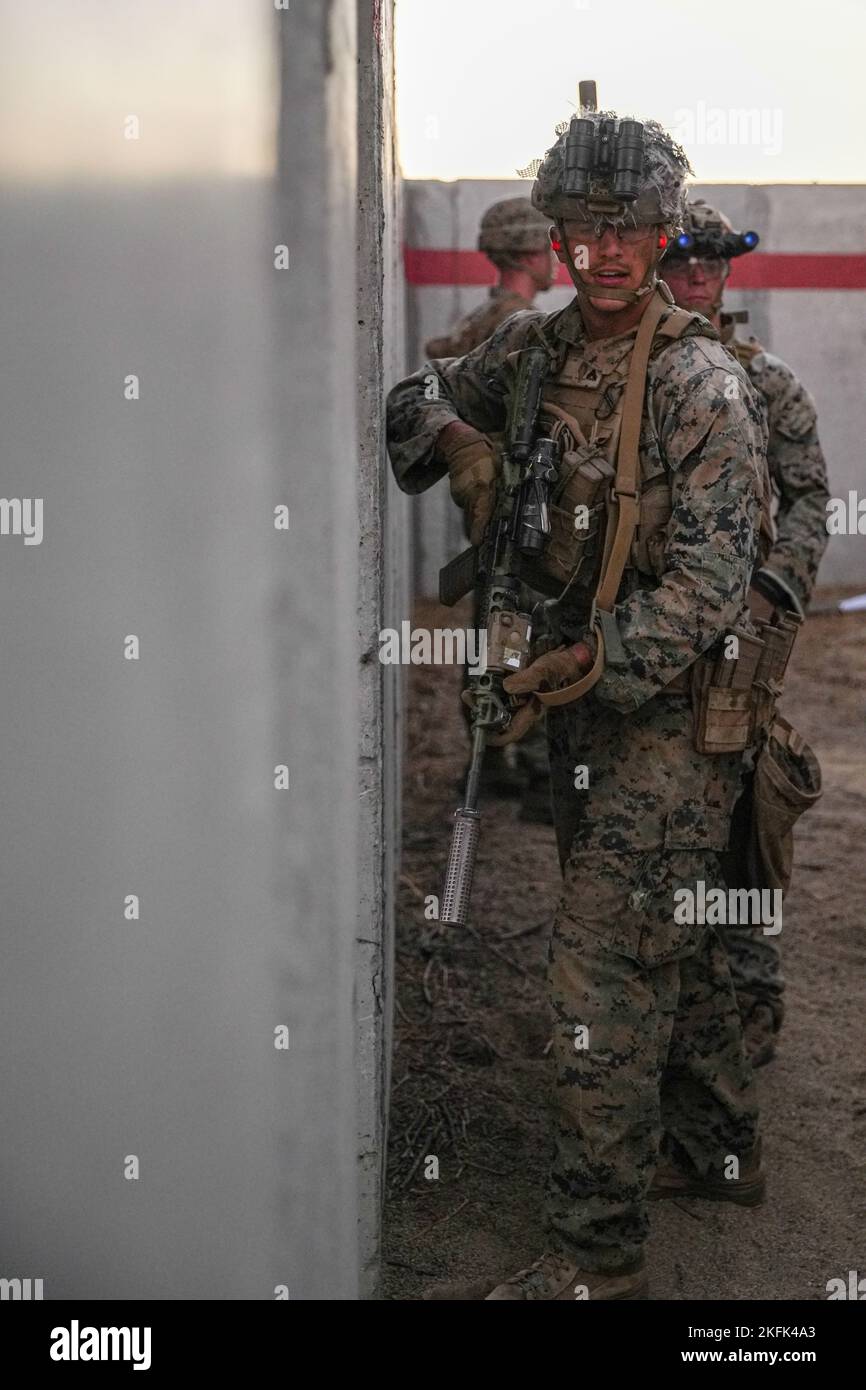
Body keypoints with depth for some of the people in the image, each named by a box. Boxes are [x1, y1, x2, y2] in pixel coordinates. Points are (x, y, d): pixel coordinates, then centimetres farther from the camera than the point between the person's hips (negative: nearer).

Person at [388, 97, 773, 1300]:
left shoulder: (703, 386, -16)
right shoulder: (539, 348, 5)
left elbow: (710, 580, -20)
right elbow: (419, 396, 18)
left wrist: (596, 660, -27)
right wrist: (458, 439, -4)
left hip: (670, 710, -8)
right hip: (587, 697, 8)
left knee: (605, 967, -9)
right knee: (671, 937, 21)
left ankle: (599, 1255, 1)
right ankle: (719, 1149, 40)